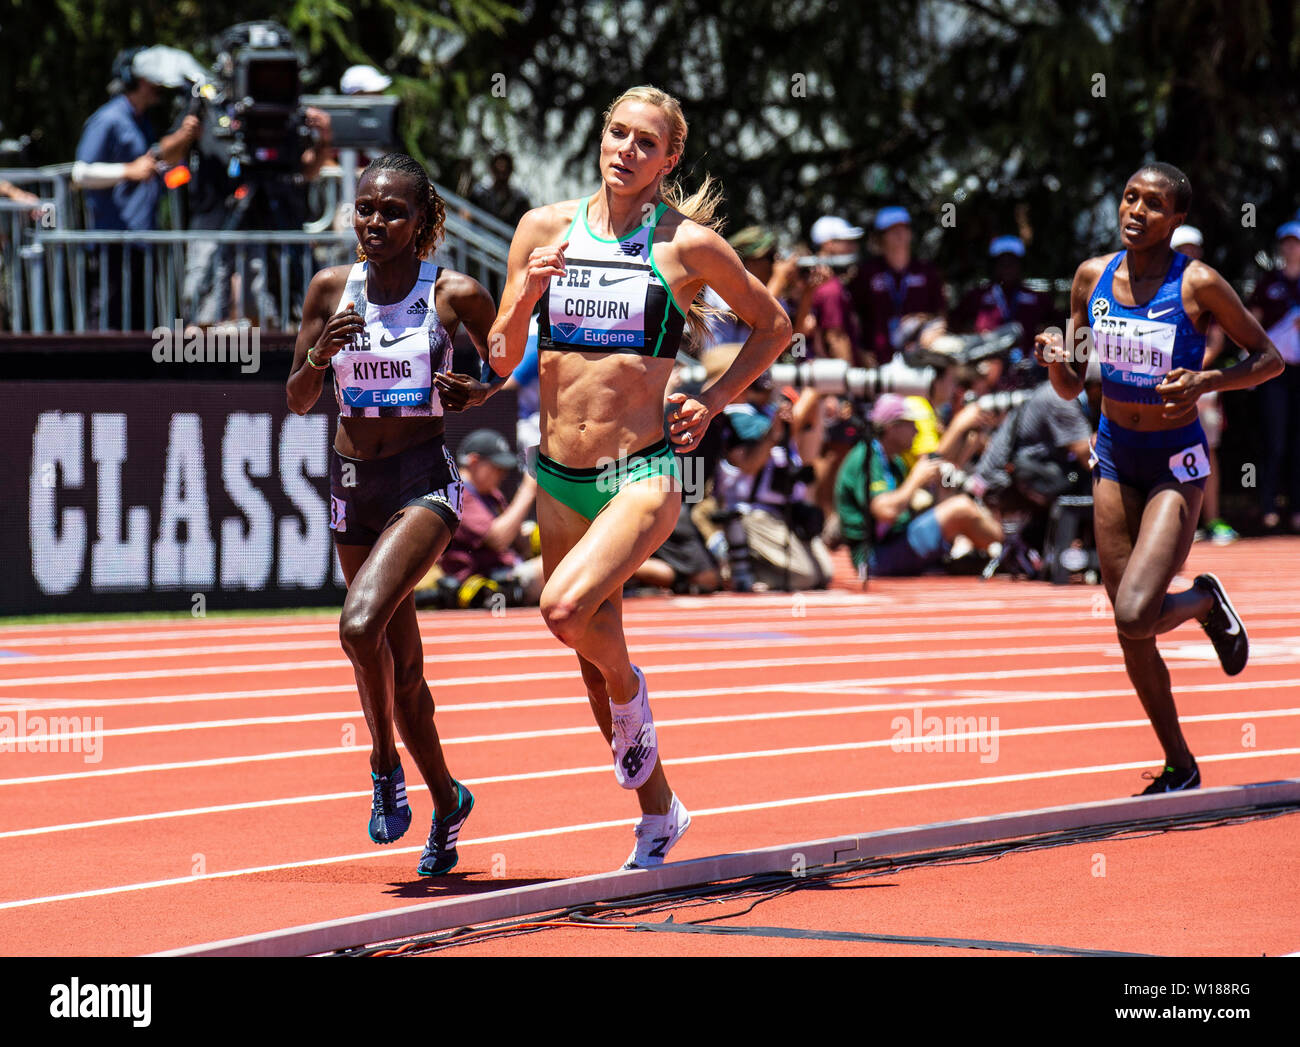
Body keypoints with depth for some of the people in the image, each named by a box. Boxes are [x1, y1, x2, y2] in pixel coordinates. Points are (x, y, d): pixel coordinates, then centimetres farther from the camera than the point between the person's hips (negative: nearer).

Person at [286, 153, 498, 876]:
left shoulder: (455, 294, -6)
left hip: (424, 482, -5)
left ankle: (386, 763, -4)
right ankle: (447, 801, 31)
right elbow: (299, 401, 8)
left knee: (362, 624, -27)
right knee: (400, 669, 12)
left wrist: (474, 395, -11)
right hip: (353, 483, 5)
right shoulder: (332, 289, 4)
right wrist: (320, 355, -12)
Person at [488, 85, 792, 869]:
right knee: (593, 656, 13)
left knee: (567, 608, -28)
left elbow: (773, 325, 10)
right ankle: (659, 813, 33)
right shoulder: (546, 229, 4)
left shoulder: (687, 243, -4)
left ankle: (632, 694, 5)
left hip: (643, 474, -4)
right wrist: (526, 292, -12)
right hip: (559, 479, 4)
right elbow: (502, 361, 5)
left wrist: (714, 402, 0)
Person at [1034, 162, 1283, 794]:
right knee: (1128, 630, 6)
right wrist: (1055, 362, -15)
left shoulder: (1198, 284, -13)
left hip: (1177, 462, -5)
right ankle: (1180, 768, 22)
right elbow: (1072, 388, 7)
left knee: (1135, 616, -21)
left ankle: (1206, 602, 14)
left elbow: (1269, 359, -4)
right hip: (1114, 458, 5)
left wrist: (1206, 382, -21)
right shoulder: (1092, 277, 0)